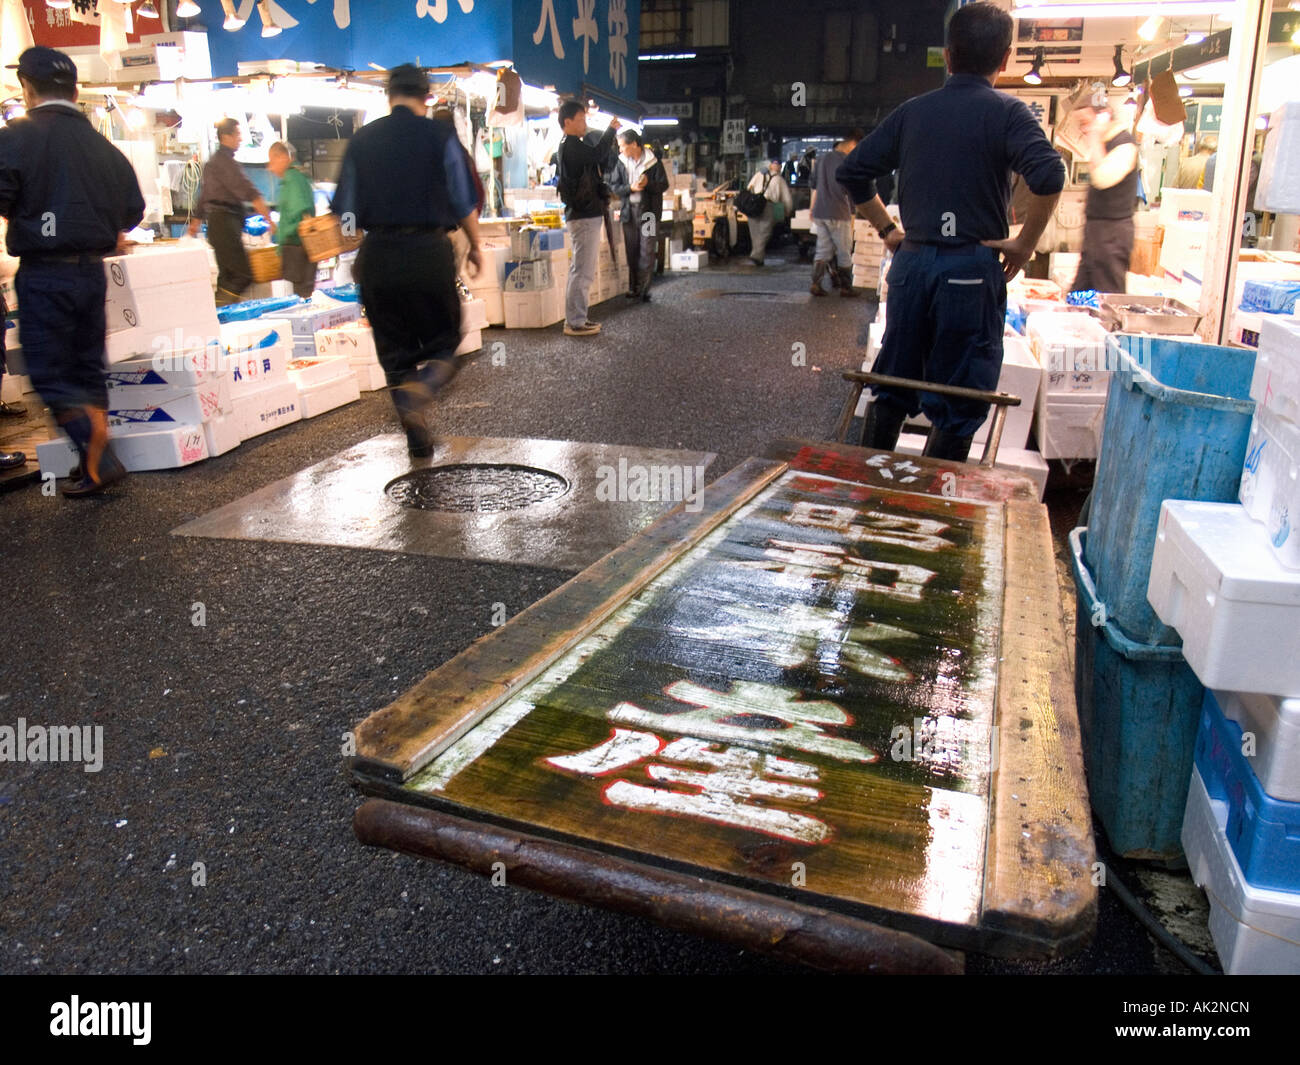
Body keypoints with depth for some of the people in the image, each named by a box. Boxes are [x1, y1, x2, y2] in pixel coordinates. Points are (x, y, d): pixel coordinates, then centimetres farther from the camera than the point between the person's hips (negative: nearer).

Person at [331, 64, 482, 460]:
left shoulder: (362, 139, 9)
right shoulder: (440, 136, 0)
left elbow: (345, 211, 10)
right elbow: (465, 204, -1)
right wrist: (475, 247, 14)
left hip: (377, 253, 3)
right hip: (428, 250, -3)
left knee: (394, 349, 12)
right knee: (442, 341, 11)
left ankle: (418, 440, 15)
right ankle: (420, 389, -21)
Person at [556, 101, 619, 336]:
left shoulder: (574, 146, 20)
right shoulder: (571, 146, -12)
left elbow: (602, 165, 23)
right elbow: (597, 154, -28)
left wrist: (610, 140, 8)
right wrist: (611, 130, -13)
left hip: (587, 215, 11)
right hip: (584, 216, -11)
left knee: (584, 270, 15)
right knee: (582, 270, -10)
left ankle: (579, 318, 21)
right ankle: (573, 323, -8)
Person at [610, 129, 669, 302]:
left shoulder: (653, 161, -3)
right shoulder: (621, 162, 7)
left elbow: (663, 185, -3)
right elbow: (614, 187, 3)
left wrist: (648, 183, -21)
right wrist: (630, 188, -14)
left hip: (648, 211, -4)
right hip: (629, 211, 4)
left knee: (647, 252, -6)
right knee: (631, 252, 8)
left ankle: (644, 290, -3)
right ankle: (633, 288, 16)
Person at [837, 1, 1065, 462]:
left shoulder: (912, 111, 10)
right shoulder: (1006, 113, -4)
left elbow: (852, 171, 11)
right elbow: (1048, 175, -19)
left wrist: (888, 229, 16)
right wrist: (1025, 243, -8)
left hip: (912, 263, 5)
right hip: (971, 268, -4)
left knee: (892, 387, 15)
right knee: (959, 405, 4)